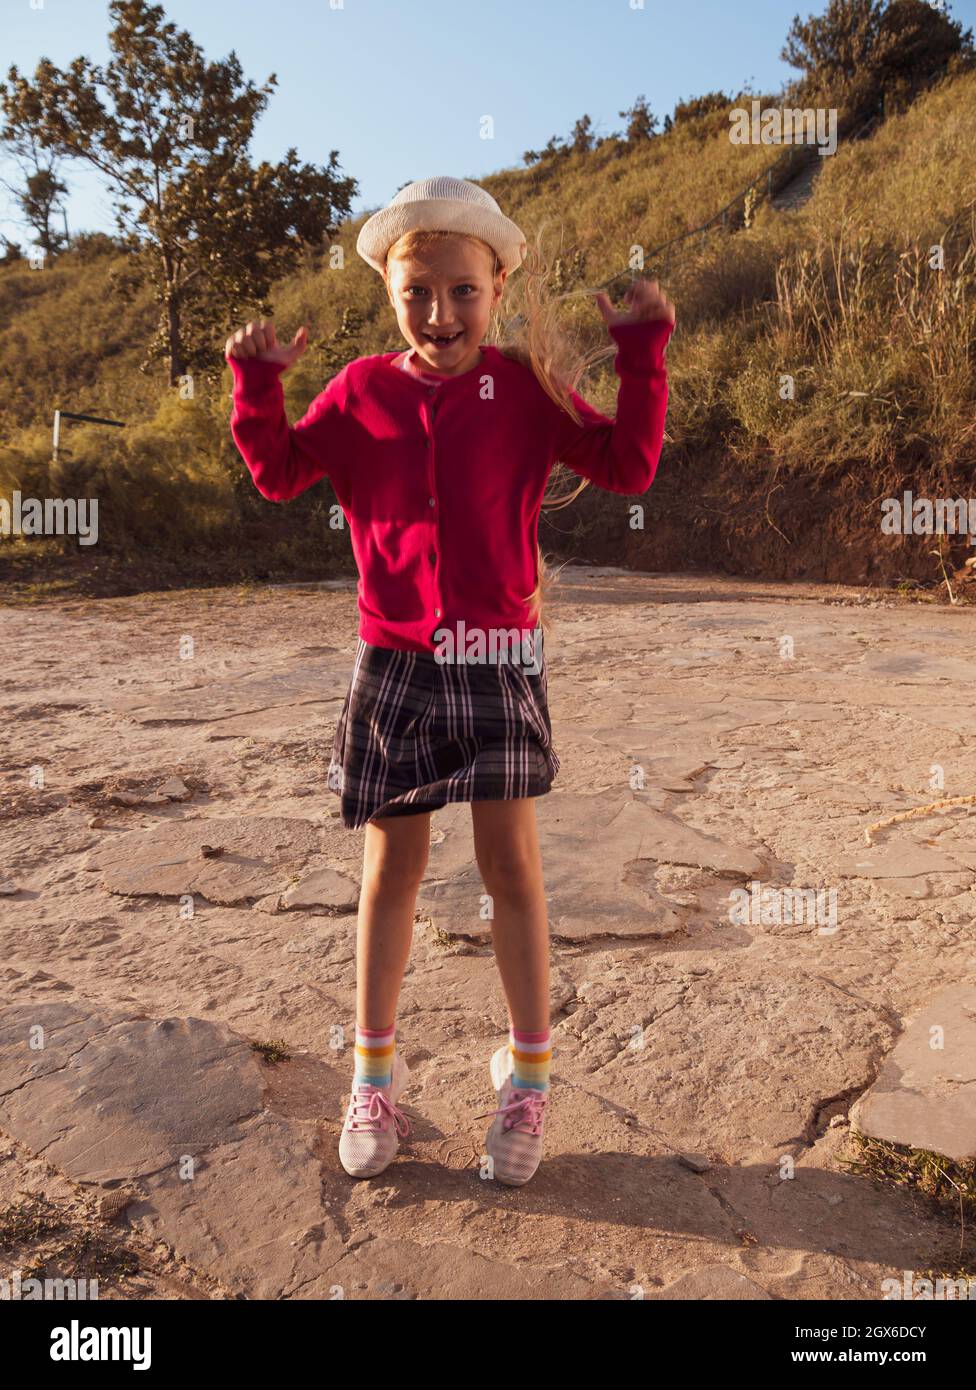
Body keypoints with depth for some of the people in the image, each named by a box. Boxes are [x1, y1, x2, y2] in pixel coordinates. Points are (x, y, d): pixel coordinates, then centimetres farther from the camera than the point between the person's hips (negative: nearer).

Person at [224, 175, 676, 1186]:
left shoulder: (527, 386, 1)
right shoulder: (361, 389, 5)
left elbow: (626, 466, -2)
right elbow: (280, 474, 8)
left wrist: (643, 353, -7)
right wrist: (258, 380, -4)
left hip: (499, 656, -1)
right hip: (393, 659, 1)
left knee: (511, 864, 2)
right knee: (391, 865, 7)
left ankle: (528, 1073, 22)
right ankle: (374, 1072, 26)